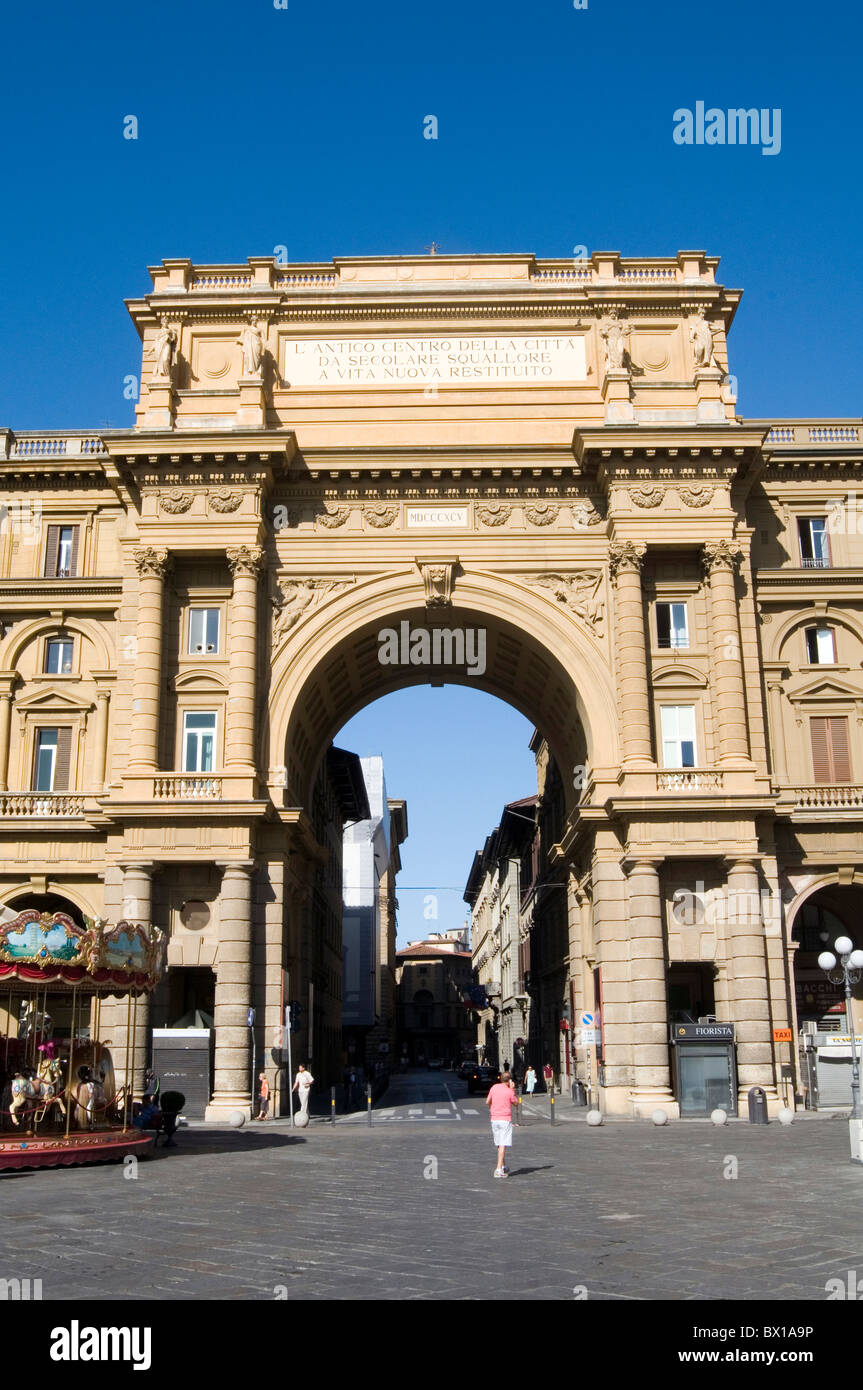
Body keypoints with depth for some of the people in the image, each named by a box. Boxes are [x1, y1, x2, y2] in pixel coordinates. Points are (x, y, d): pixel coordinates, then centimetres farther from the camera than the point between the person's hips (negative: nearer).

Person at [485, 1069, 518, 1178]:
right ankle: (499, 1169, -17)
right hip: (505, 1120, -5)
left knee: (500, 1145, 18)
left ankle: (503, 1166, 30)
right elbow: (516, 1103, 7)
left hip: (494, 1119, 5)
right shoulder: (510, 1091, -10)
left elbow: (487, 1102, 11)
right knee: (503, 1145, -8)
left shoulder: (494, 1087, 3)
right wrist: (513, 1089, 3)